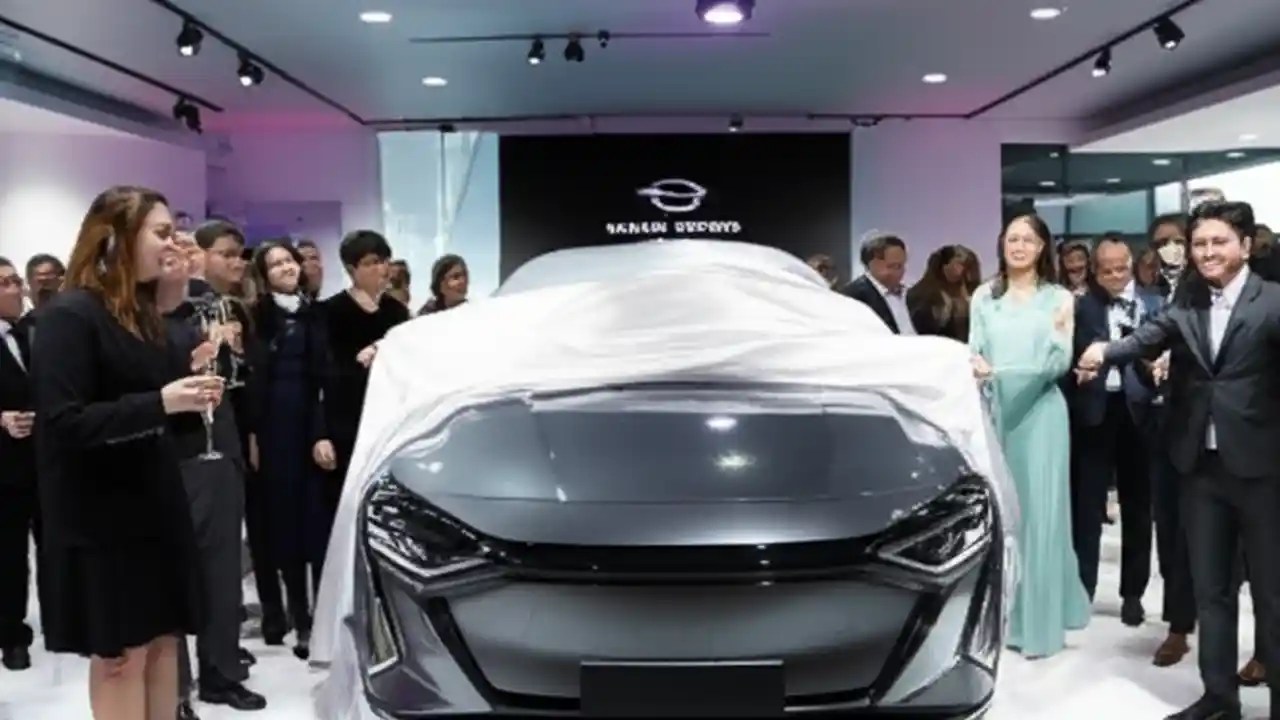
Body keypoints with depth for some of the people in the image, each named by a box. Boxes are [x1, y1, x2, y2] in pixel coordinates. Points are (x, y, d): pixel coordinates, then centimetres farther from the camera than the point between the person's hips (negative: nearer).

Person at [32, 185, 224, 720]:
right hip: (101, 512, -8)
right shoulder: (69, 315, -13)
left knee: (163, 638, 11)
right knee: (118, 653, 1)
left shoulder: (143, 313, 11)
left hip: (152, 502, 8)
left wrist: (190, 381, -1)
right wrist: (159, 403, -27)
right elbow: (62, 423, -21)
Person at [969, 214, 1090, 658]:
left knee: (1039, 511, 1)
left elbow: (1059, 366, -3)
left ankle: (1039, 623, 10)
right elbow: (973, 352, 4)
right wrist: (974, 367, -18)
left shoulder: (1059, 298, 2)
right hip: (993, 410, 2)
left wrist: (1061, 331, -21)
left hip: (1040, 412, -2)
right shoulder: (984, 297, 8)